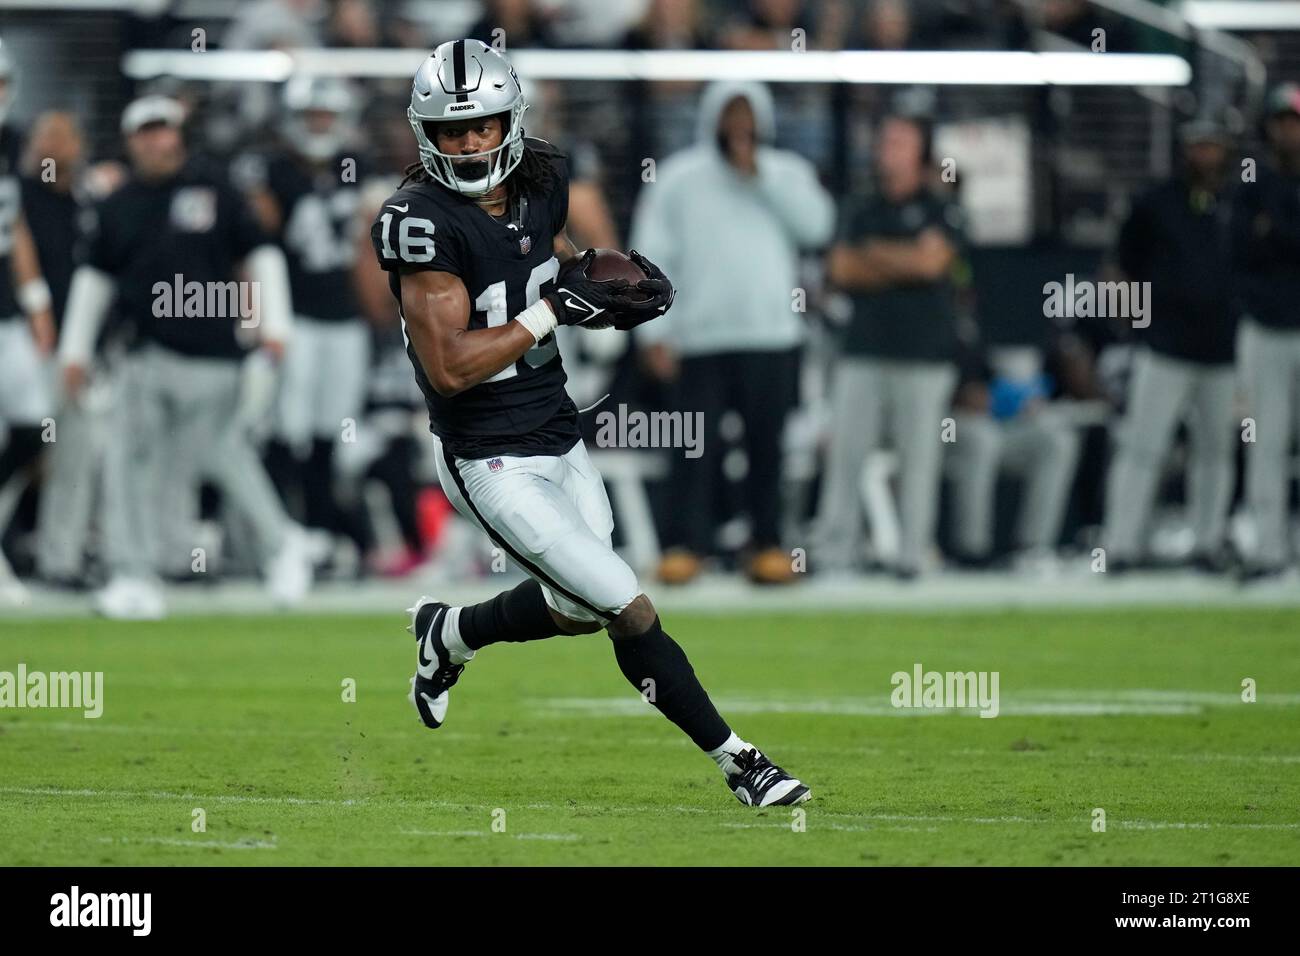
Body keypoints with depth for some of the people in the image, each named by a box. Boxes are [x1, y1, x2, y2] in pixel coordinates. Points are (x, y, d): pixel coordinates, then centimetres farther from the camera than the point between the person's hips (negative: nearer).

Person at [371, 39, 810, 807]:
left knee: (576, 609, 22)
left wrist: (608, 283, -3)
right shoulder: (424, 223, -23)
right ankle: (736, 759, 3)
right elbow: (449, 367, -26)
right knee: (627, 609, -9)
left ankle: (449, 635, 48)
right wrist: (555, 309, -25)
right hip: (492, 463, -8)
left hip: (559, 439, 8)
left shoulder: (540, 182, -1)